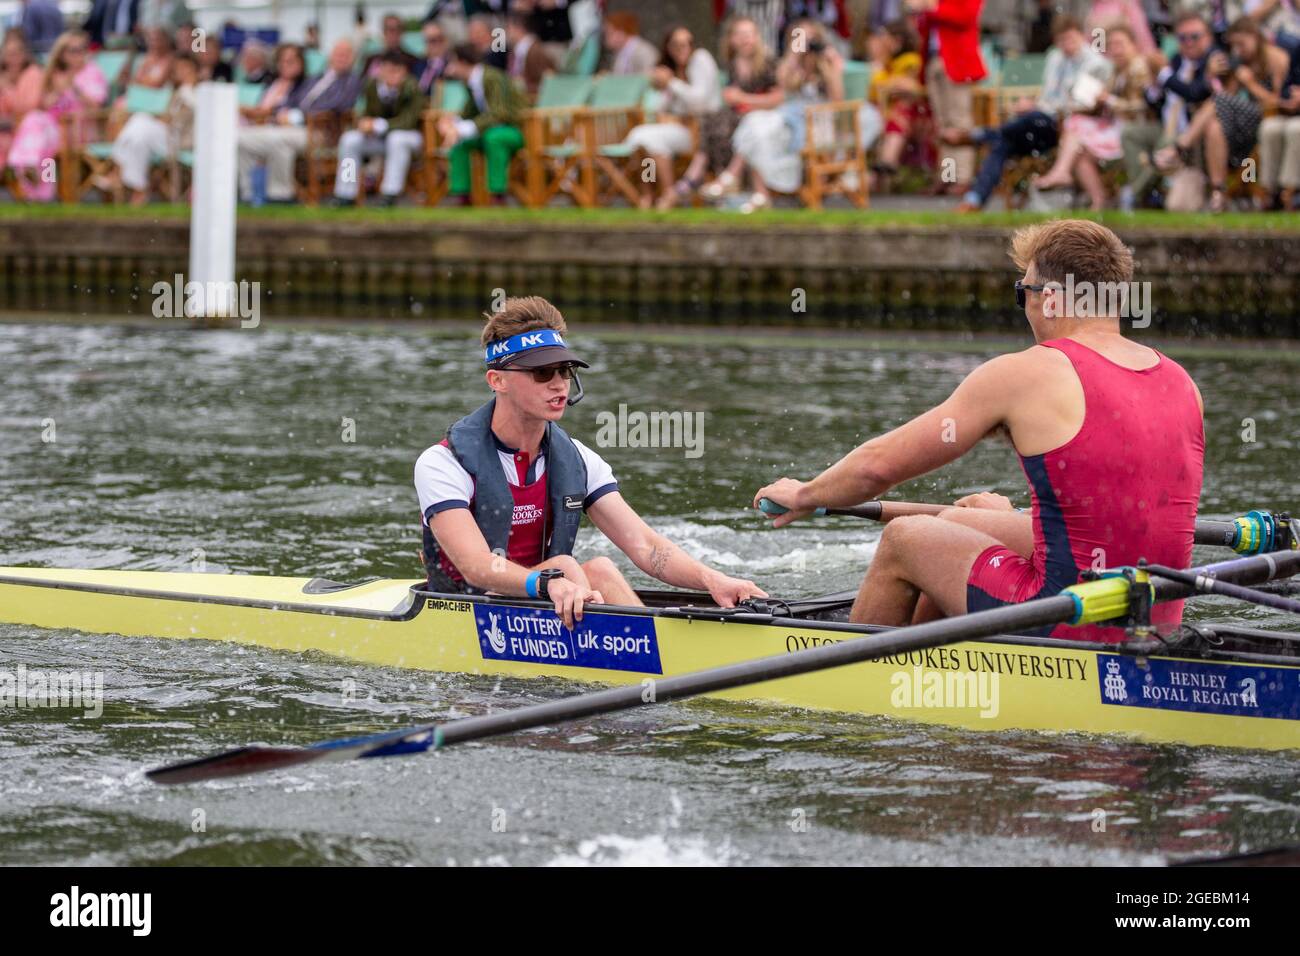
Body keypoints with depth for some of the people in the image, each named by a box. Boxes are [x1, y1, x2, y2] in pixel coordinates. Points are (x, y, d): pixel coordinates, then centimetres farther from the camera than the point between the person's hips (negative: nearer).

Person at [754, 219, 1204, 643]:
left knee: (902, 539, 18)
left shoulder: (1021, 374, -10)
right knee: (953, 524, 28)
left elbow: (880, 463, -2)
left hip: (1065, 628, -7)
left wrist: (805, 495, 18)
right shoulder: (1182, 384, 7)